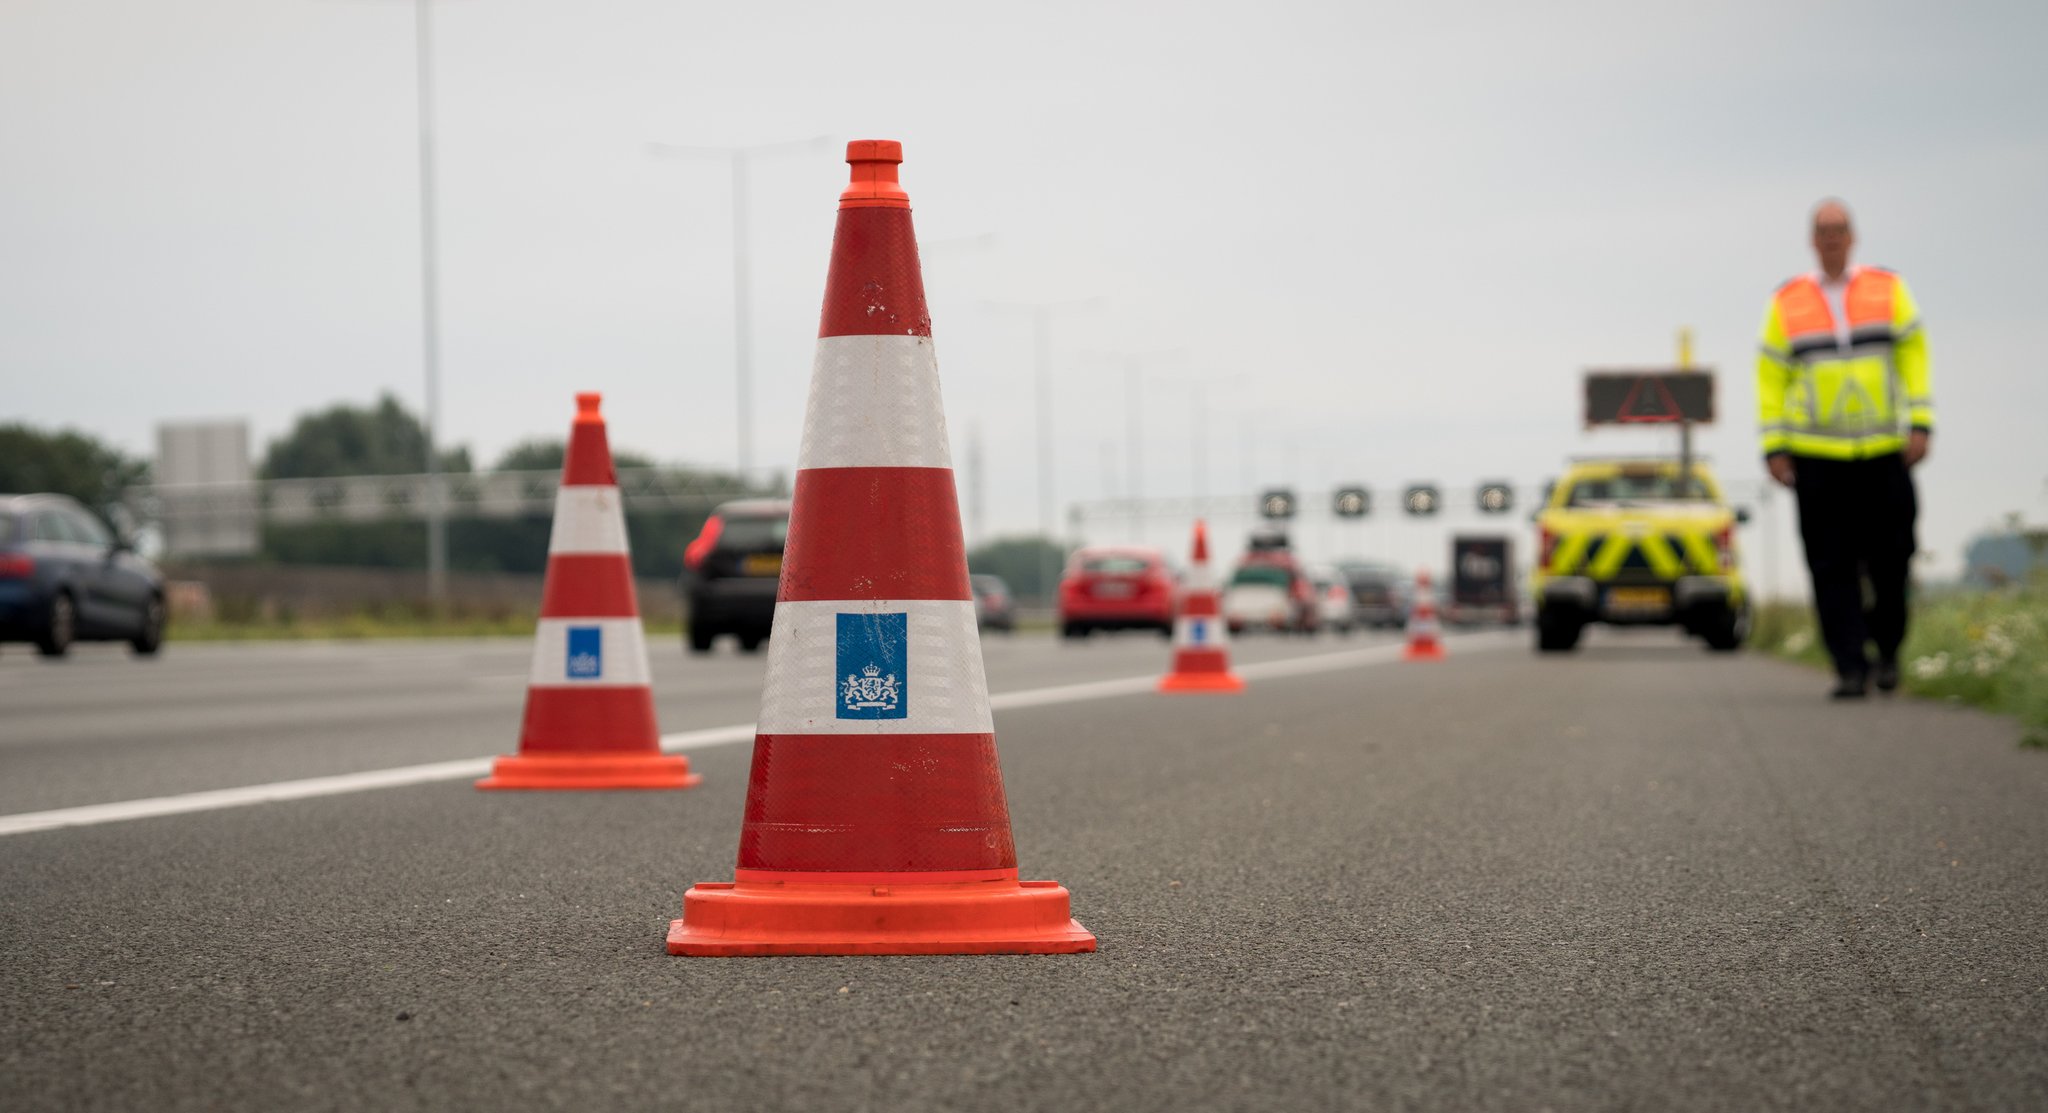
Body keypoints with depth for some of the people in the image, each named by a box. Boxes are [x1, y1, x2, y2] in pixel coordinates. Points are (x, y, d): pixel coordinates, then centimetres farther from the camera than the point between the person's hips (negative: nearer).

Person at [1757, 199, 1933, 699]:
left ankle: (1887, 649, 23)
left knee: (1890, 559, 1)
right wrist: (1774, 446, 0)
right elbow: (1770, 375, 7)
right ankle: (1850, 667, -3)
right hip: (1816, 458, 0)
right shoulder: (1787, 302, 6)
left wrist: (1920, 423, -4)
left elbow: (1914, 354, 6)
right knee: (1832, 568, -5)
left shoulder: (1888, 289, 7)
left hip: (1884, 453, 0)